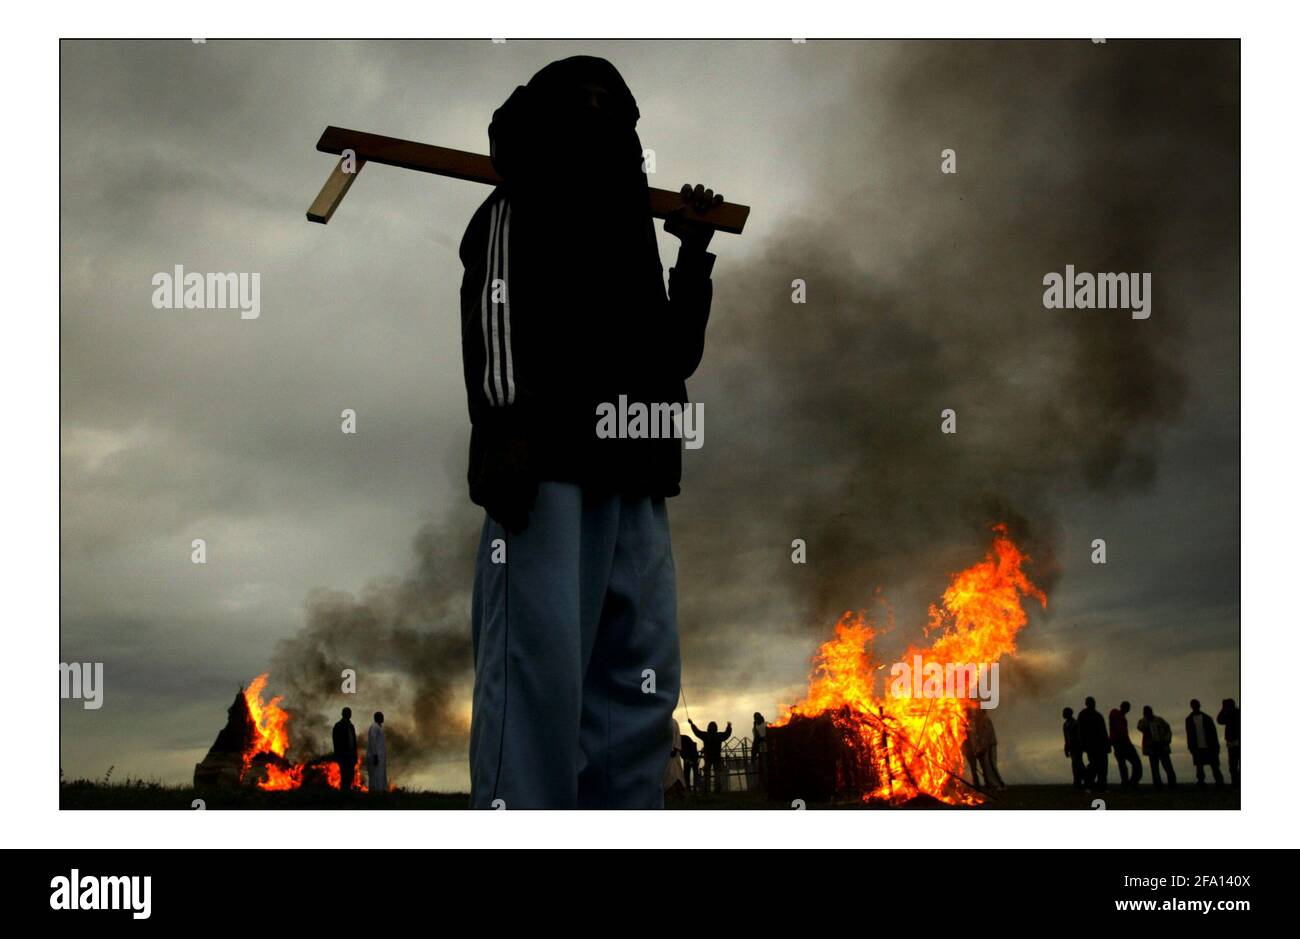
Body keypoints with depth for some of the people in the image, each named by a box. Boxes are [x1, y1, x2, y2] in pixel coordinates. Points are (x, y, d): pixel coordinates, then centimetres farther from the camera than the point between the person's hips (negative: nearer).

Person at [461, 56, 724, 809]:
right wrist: (505, 424, -22)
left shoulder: (629, 231, 30)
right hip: (546, 464, -7)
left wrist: (694, 252, 18)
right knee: (537, 670, -15)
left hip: (632, 479, 7)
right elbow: (492, 311, -6)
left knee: (641, 683, 1)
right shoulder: (517, 208, 12)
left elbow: (677, 356, 26)